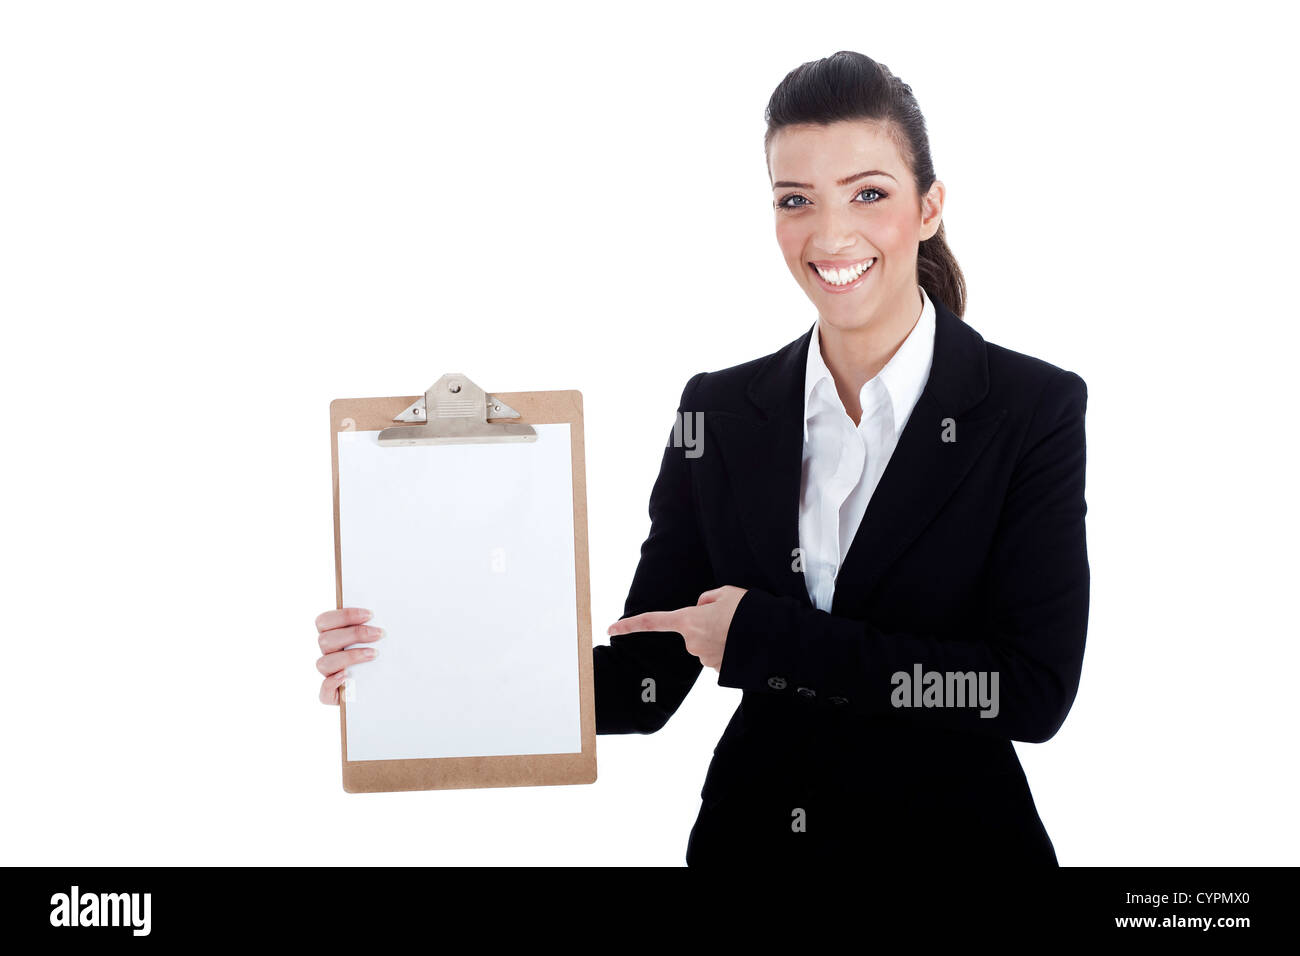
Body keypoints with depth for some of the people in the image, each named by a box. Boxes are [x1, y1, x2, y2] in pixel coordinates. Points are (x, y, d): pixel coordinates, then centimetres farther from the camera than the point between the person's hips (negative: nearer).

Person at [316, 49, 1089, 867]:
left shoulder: (1035, 409, -10)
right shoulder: (721, 412, -1)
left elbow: (1033, 689, -18)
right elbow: (646, 679, -2)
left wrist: (764, 636, -19)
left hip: (952, 837, -2)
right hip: (751, 835, 3)